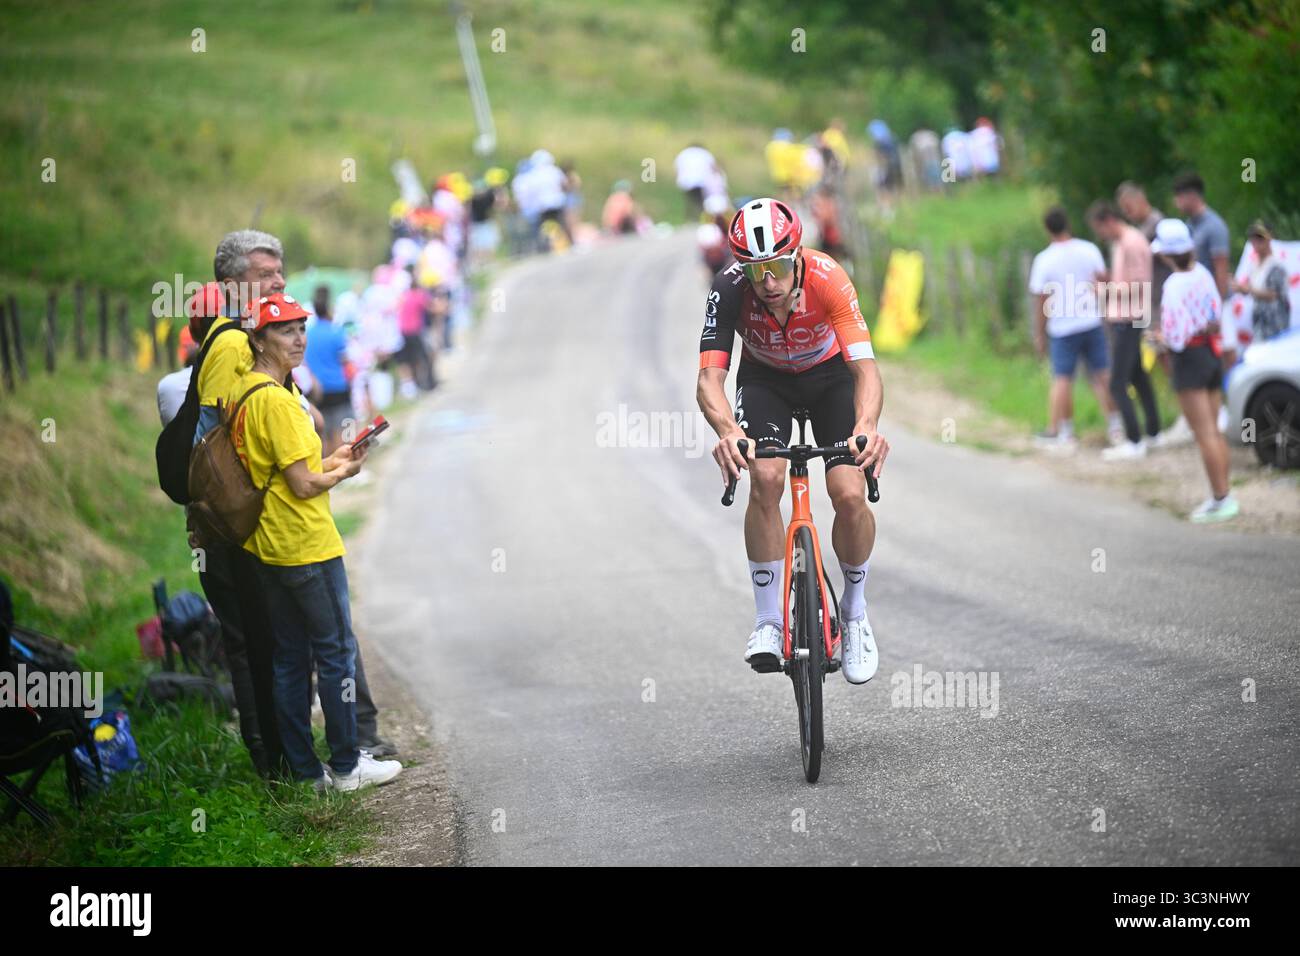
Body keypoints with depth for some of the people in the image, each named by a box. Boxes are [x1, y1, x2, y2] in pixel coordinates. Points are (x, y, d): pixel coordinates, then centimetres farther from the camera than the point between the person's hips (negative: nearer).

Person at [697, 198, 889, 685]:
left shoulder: (828, 278, -35)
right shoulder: (730, 288, -32)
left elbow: (865, 367, -42)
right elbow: (709, 378, -38)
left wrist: (866, 427, -61)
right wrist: (727, 431, -59)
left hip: (830, 376, 0)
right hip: (765, 379, 0)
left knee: (850, 494, -18)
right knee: (766, 478, -26)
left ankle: (855, 611, 10)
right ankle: (768, 621, -13)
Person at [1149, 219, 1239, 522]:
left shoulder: (1175, 285, -21)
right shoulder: (1202, 274, 3)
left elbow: (1176, 336, -23)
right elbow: (1215, 313, 13)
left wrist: (1161, 338, -3)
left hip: (1189, 359, -8)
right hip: (1210, 355, 8)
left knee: (1205, 434, -4)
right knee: (1214, 431, 15)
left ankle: (1221, 499, -3)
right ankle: (1223, 495, 20)